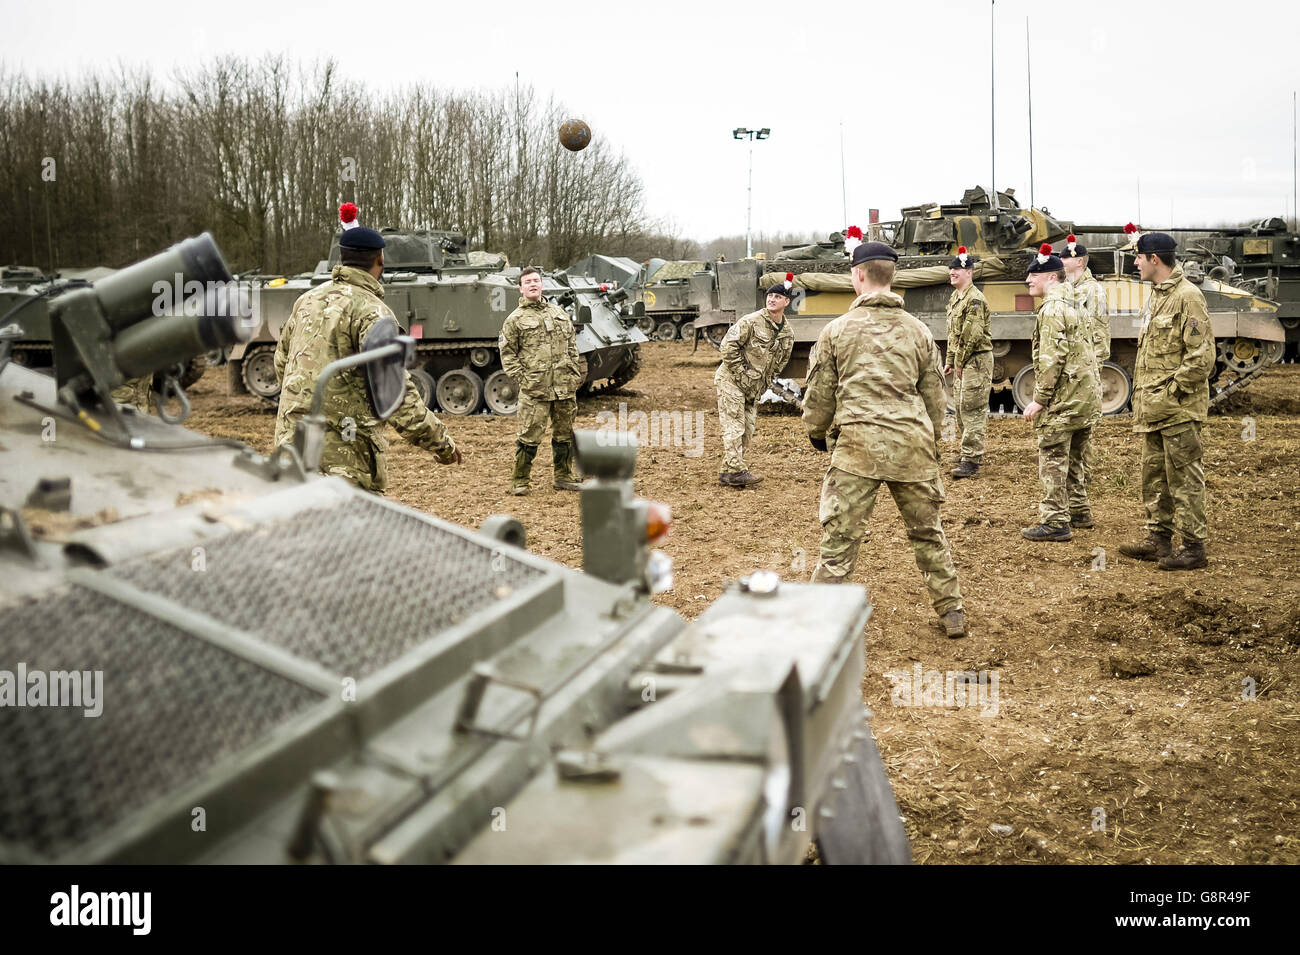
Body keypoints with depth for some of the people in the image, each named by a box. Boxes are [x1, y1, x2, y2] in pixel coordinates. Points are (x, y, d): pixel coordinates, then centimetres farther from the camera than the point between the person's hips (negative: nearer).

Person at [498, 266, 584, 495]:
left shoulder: (559, 313, 15)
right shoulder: (515, 319, 1)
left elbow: (572, 345, 20)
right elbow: (507, 352, 1)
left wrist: (575, 373, 11)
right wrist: (520, 377, -8)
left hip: (565, 387, 5)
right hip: (534, 389, -5)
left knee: (564, 434, 12)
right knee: (529, 436, -6)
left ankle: (564, 477, 25)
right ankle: (519, 481, 4)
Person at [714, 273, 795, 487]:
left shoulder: (787, 333, 5)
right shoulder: (751, 321, -15)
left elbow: (779, 364, 15)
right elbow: (729, 346, -17)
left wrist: (763, 386, 7)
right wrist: (740, 375, -18)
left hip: (754, 388, 7)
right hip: (731, 380, -7)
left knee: (748, 429, 7)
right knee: (734, 427, -10)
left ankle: (728, 472, 14)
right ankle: (735, 471, -10)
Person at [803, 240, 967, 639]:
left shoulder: (837, 330, 0)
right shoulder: (917, 331, 8)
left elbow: (819, 394, 6)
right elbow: (936, 397, 13)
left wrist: (816, 433, 23)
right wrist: (931, 441, 27)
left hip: (857, 445, -3)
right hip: (912, 446, 3)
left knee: (840, 538, -1)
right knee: (927, 532, 16)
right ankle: (952, 612, 24)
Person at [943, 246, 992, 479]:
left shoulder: (975, 299, -17)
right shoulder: (954, 297, 14)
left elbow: (972, 335, -22)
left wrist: (960, 362, -16)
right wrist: (950, 362, 17)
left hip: (976, 361, -10)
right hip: (962, 362, 10)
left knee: (972, 409, -9)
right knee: (960, 407, 16)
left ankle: (970, 459, -7)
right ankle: (970, 450, 28)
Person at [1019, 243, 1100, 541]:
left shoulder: (1052, 308, -14)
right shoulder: (1071, 304, 18)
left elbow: (1052, 358, -21)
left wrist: (1039, 399, -18)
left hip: (1062, 401, -10)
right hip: (1085, 399, 10)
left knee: (1053, 460, -6)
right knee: (1071, 458, 20)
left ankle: (1055, 522, -5)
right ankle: (1079, 511, 29)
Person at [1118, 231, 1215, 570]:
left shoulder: (1187, 296, -15)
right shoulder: (1155, 296, 15)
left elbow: (1202, 357, -19)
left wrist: (1171, 391, -17)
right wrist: (1144, 396, 13)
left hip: (1179, 409, -10)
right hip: (1154, 410, 10)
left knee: (1184, 478, -3)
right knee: (1154, 475, 16)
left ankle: (1194, 547, 4)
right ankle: (1158, 539, 26)